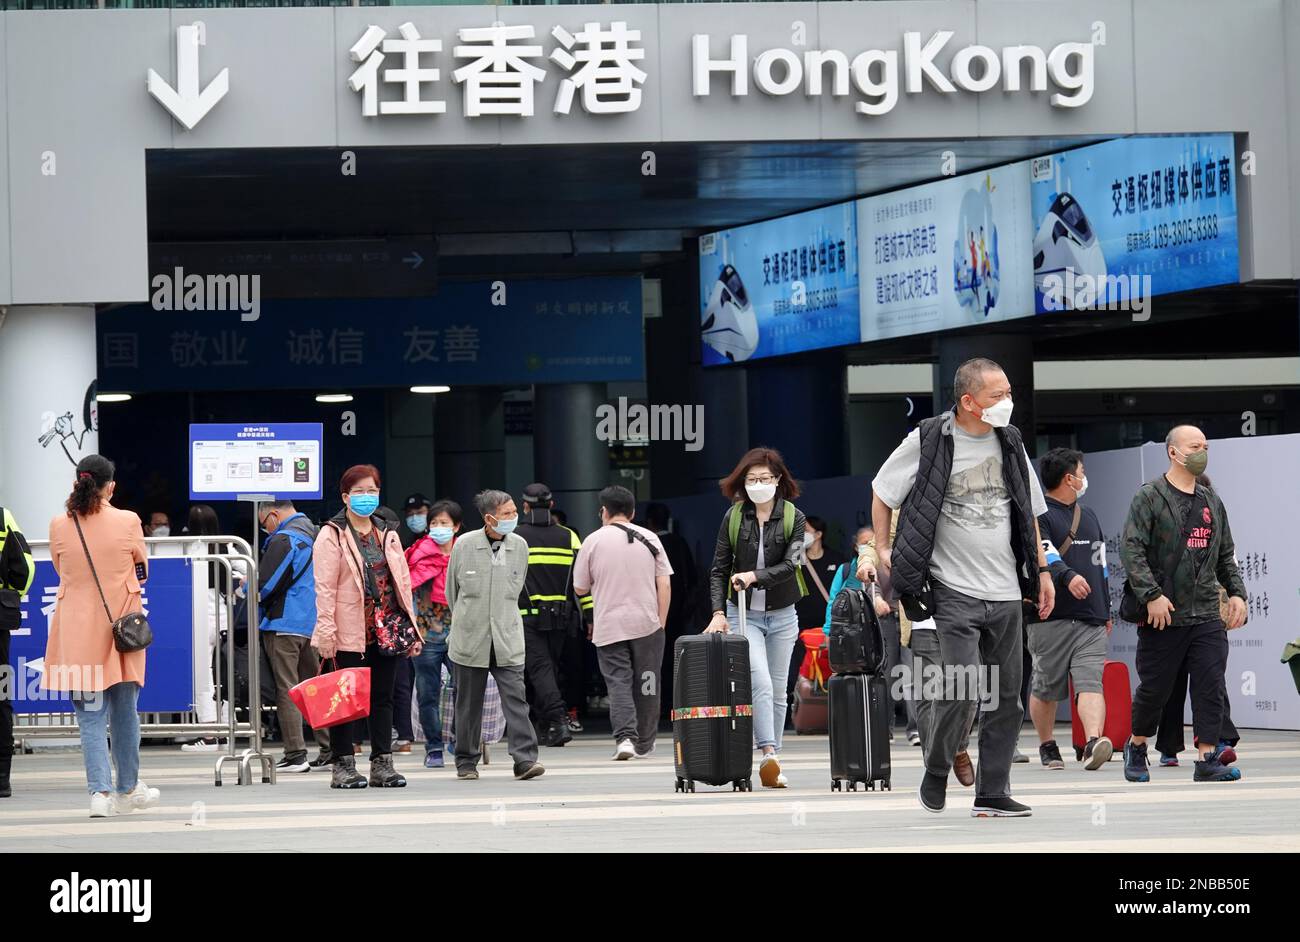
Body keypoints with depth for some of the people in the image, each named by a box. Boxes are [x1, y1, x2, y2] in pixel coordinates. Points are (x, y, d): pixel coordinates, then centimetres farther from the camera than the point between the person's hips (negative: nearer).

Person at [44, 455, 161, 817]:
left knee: (90, 715, 3)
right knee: (124, 712, 13)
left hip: (78, 634, 0)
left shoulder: (59, 526, -4)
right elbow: (142, 570, 6)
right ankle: (128, 790, 24)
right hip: (121, 626, 0)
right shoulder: (128, 522, -8)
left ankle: (100, 791, -9)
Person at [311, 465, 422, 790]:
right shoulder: (332, 535, -2)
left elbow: (402, 582, 16)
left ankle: (382, 763, 12)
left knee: (383, 698, 8)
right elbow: (325, 587, -9)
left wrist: (411, 628, 11)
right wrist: (326, 632, -17)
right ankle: (343, 765, 4)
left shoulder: (387, 534, 16)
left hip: (387, 629, 6)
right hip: (349, 632, -6)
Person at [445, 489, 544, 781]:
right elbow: (452, 589, 9)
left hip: (507, 640, 1)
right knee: (469, 703, 7)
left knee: (515, 697, -10)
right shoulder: (464, 545, -5)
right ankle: (466, 762, 17)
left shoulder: (519, 546, 2)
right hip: (470, 638, -1)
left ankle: (525, 759, -13)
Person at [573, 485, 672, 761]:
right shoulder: (649, 539, 3)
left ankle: (625, 736, -19)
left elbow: (580, 589, 5)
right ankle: (644, 744, 16)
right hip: (647, 624, 1)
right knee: (646, 684, 10)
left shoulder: (593, 541, -1)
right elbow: (665, 585, -1)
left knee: (618, 681, 0)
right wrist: (661, 623, 4)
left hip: (609, 627, -1)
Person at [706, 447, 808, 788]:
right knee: (760, 683, -19)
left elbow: (790, 565, -13)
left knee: (777, 691, 7)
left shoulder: (793, 517, -2)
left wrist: (755, 576, -27)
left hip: (782, 616, 1)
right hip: (744, 614, -1)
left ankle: (773, 767, 15)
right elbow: (719, 569, 2)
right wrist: (719, 612, -10)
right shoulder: (733, 517, 0)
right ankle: (769, 755, -27)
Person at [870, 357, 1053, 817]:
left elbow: (1028, 511, 19)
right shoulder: (928, 441, -8)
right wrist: (883, 548, 2)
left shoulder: (1009, 442, 8)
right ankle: (936, 771, 10)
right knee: (962, 686, -15)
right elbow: (882, 492, 6)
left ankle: (992, 793, 12)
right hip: (954, 589, -5)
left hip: (1005, 591, 5)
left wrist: (1042, 570, 16)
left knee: (1006, 696, 4)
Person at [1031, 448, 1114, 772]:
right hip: (1051, 618, -5)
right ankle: (1047, 746, 19)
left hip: (1091, 618, 5)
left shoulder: (1089, 516, 22)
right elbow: (1042, 554, -19)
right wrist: (1068, 576, -37)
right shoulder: (1038, 515, -2)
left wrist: (1106, 611, 26)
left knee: (1090, 683, -13)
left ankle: (1094, 742, -28)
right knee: (1046, 687, 3)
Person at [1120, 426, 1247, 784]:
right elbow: (1131, 548, -12)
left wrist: (1236, 593, 9)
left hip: (1207, 616, 5)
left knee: (1211, 686, -5)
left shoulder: (1212, 501, 16)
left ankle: (1208, 759, -4)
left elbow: (1225, 556, 23)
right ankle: (1136, 747, 26)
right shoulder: (1150, 496, -3)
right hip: (1164, 615, -5)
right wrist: (1152, 595, -19)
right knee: (1155, 687, 4)